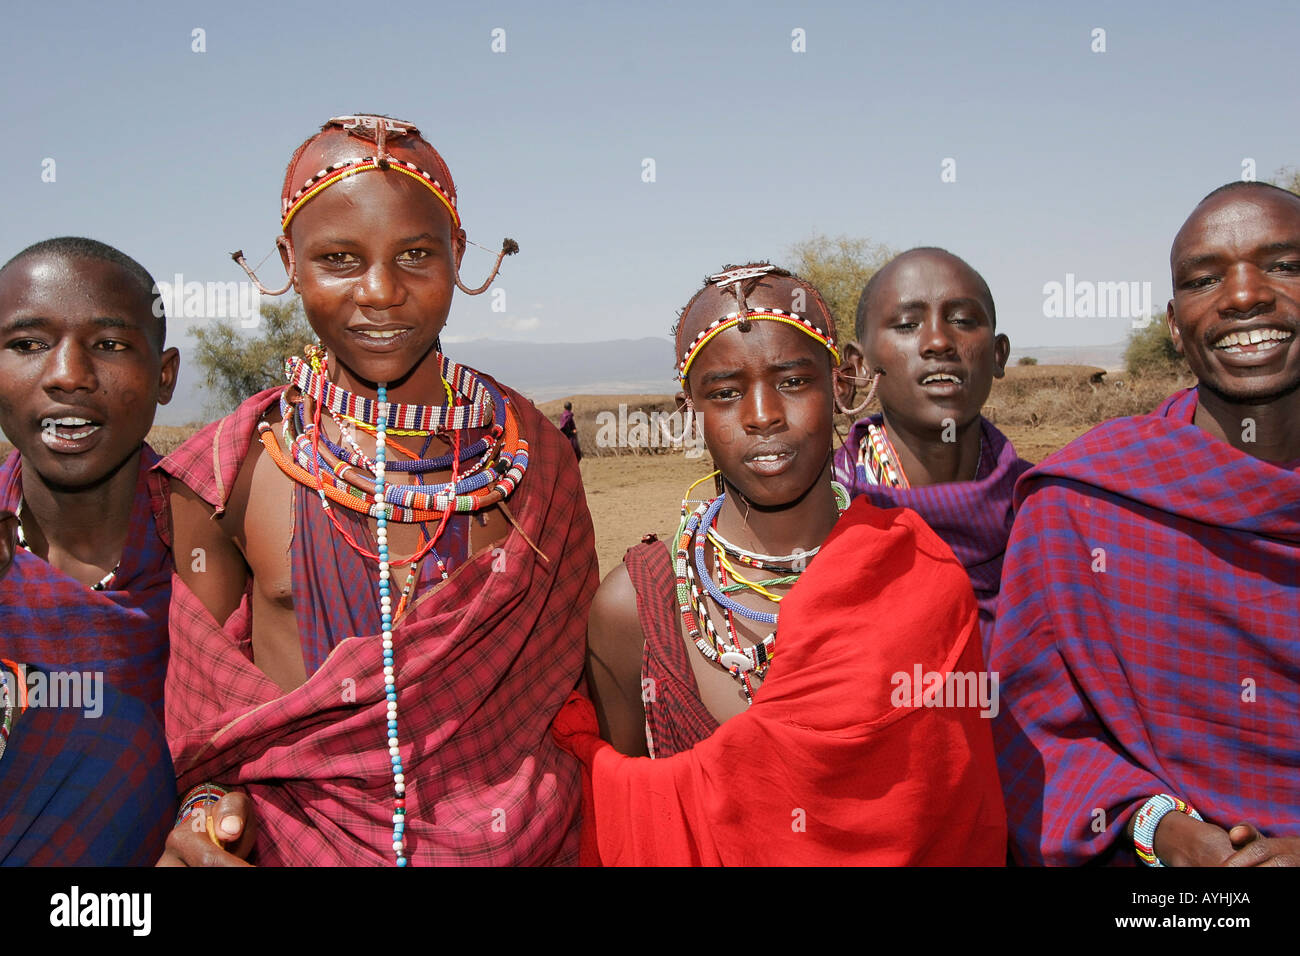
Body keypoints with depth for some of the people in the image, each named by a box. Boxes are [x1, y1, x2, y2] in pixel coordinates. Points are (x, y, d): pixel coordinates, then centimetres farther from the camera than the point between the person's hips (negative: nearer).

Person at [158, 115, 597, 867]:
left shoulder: (533, 455, -6)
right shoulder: (230, 474, -9)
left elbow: (563, 679, 3)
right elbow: (196, 704, -2)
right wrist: (208, 804, -20)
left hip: (510, 838, 1)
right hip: (291, 838, 0)